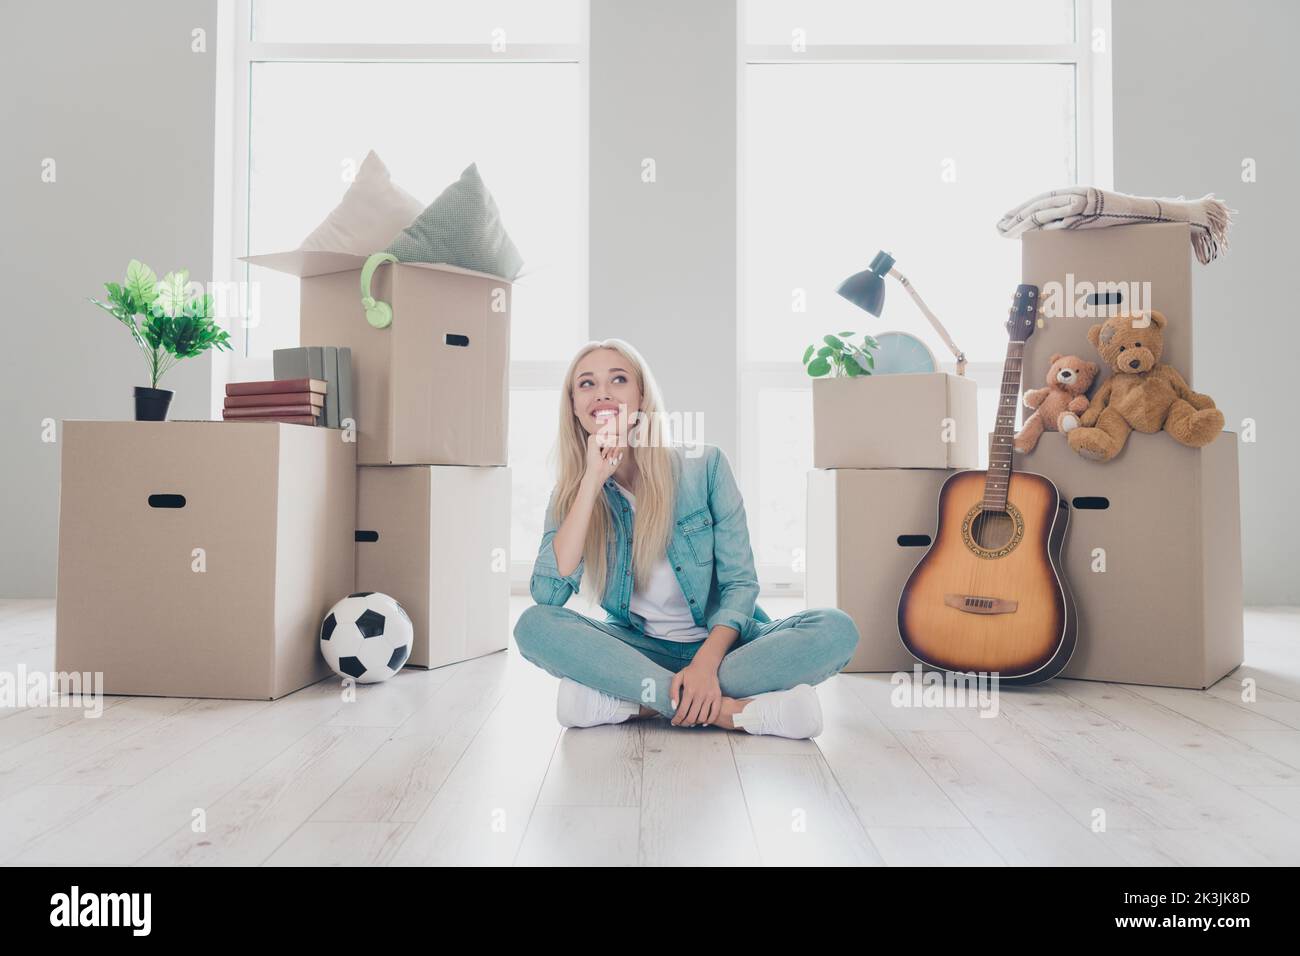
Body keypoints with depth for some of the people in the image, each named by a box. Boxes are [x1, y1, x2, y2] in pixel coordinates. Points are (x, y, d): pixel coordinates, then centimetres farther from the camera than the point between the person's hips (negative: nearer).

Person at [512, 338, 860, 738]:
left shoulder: (704, 465, -7)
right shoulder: (571, 491, -1)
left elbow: (740, 582, -9)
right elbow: (547, 593, -18)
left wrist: (706, 663, -27)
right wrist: (594, 480, -21)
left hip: (719, 642, 0)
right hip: (636, 650, 1)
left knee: (837, 629, -26)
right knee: (533, 624, -27)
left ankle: (627, 702, -27)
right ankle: (730, 711, -28)